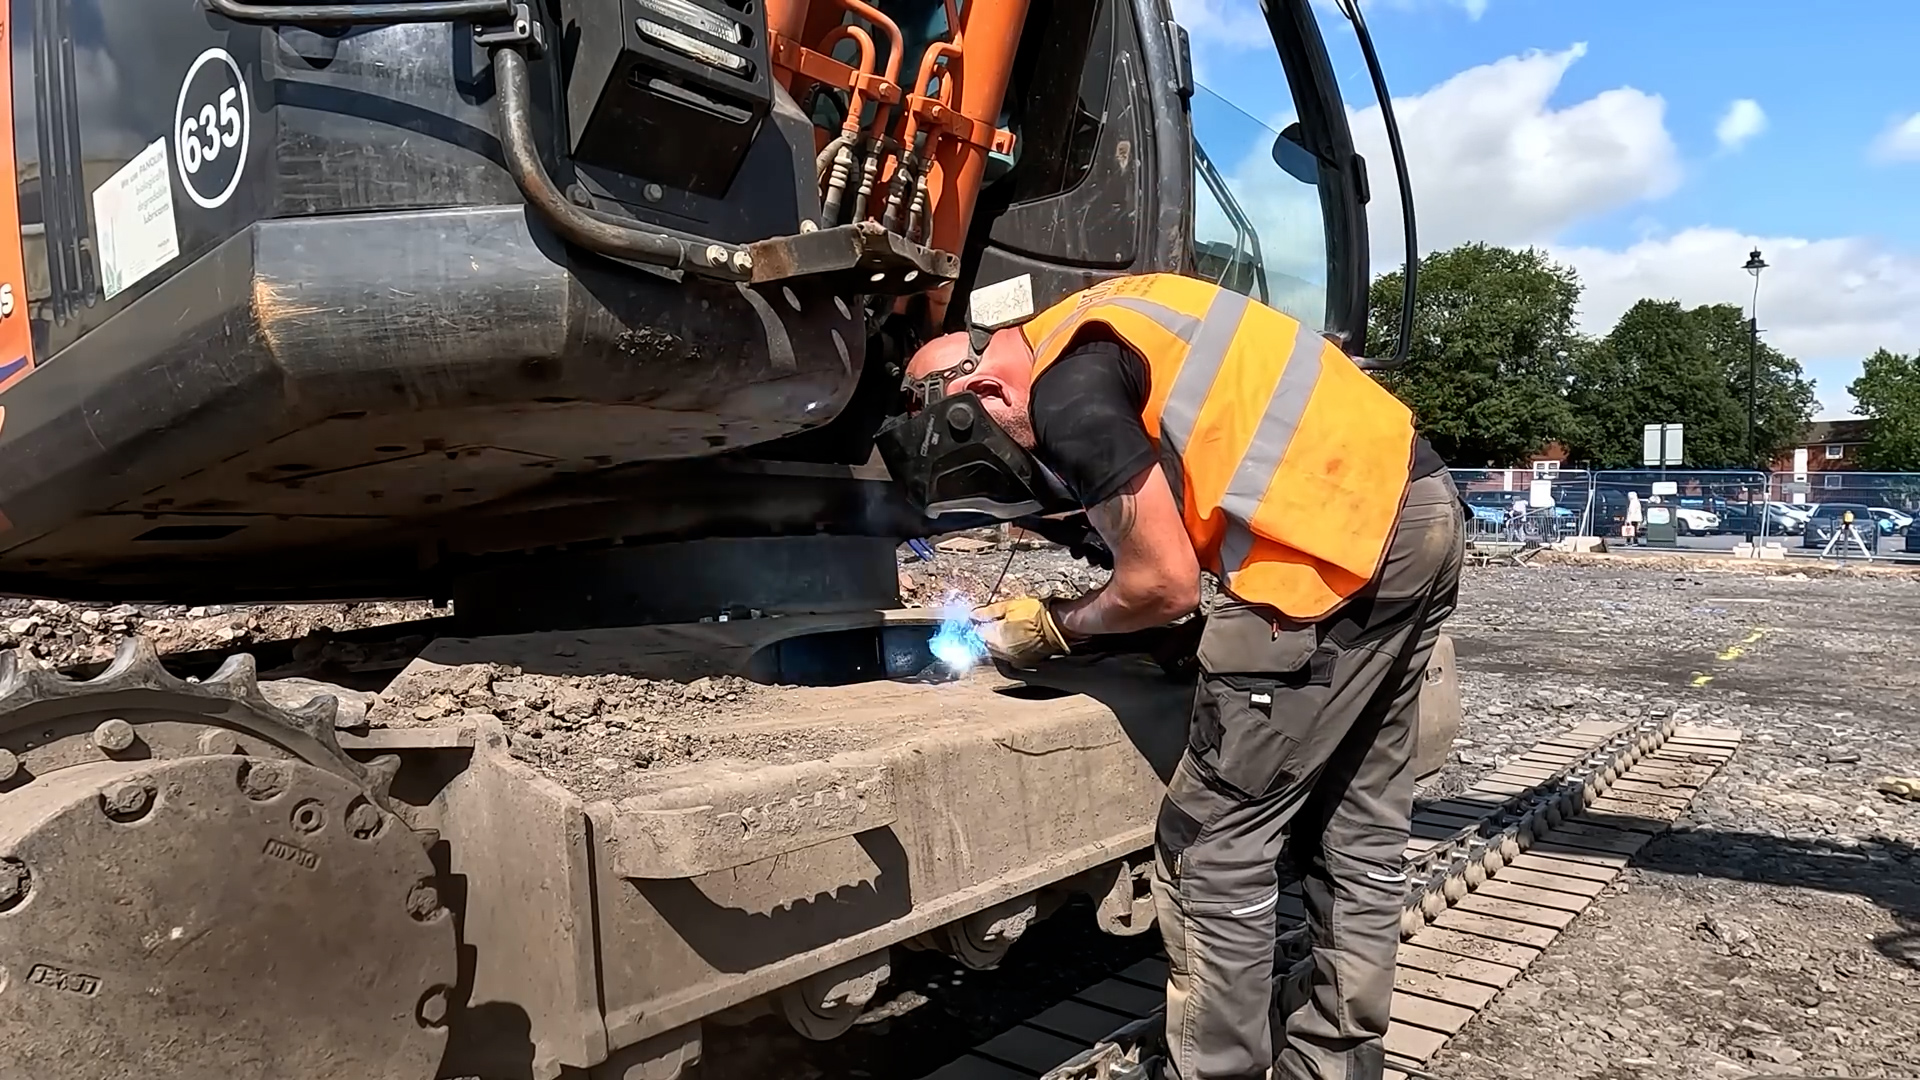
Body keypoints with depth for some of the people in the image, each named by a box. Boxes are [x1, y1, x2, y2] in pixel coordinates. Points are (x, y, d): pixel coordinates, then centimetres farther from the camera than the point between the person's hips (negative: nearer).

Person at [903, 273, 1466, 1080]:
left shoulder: (1067, 389, -10)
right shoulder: (1097, 334, 19)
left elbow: (1166, 583, -8)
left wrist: (1055, 626, 9)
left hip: (1344, 542, -10)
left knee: (1214, 850, 1)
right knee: (1356, 830, 17)